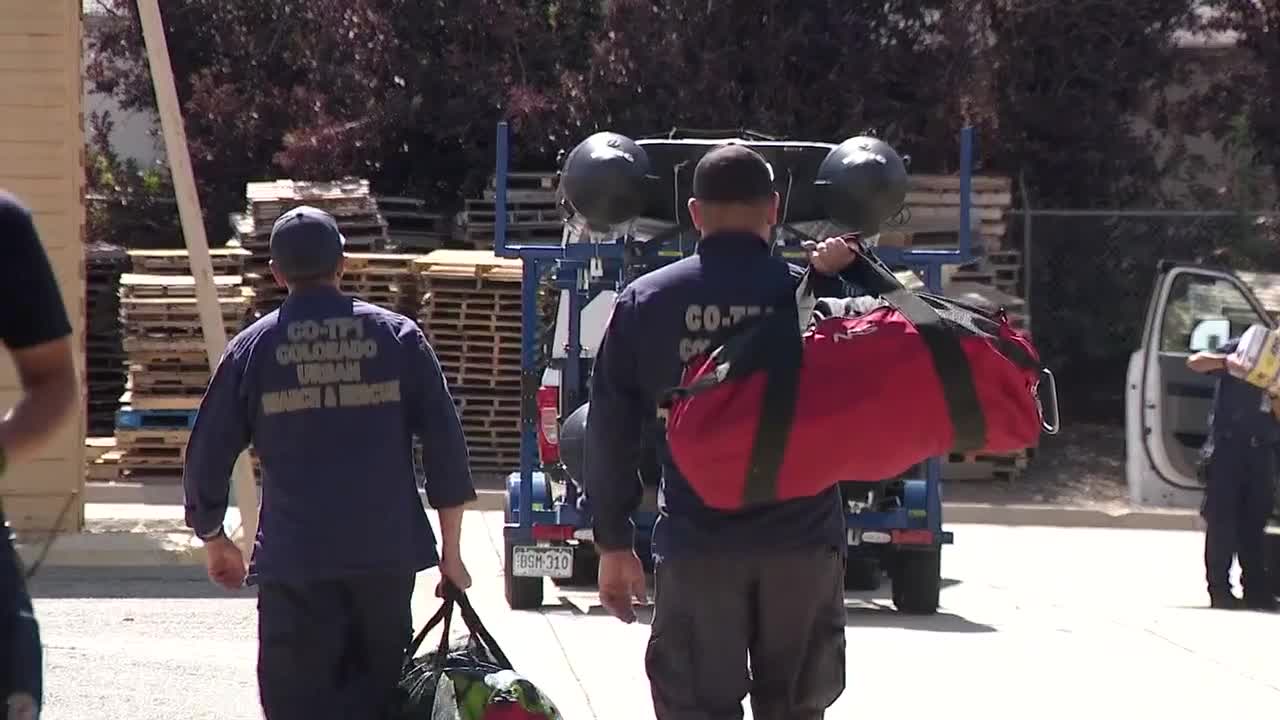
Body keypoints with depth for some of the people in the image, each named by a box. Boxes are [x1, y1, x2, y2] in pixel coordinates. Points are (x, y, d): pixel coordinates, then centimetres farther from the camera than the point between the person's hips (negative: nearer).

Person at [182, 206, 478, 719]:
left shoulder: (252, 349, 2)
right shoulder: (398, 337, 4)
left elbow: (207, 456, 6)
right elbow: (445, 444, 1)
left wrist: (215, 541, 22)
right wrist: (450, 552, 7)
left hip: (294, 561, -1)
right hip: (387, 556, 1)